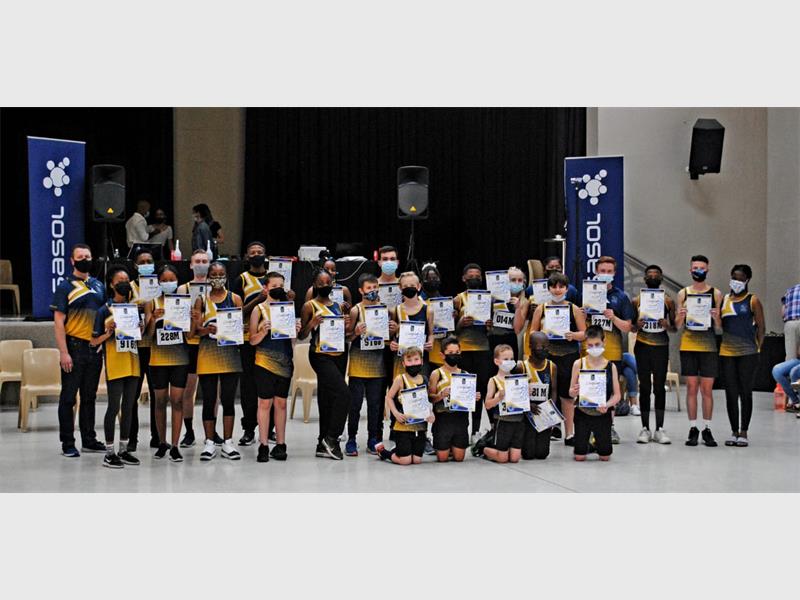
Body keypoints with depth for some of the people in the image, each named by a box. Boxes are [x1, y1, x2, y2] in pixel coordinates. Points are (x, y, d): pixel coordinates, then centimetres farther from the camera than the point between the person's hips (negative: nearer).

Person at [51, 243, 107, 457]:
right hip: (74, 347, -5)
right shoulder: (65, 286, -3)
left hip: (95, 348, 5)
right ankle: (67, 443, 4)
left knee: (89, 397, 12)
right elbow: (58, 322, -8)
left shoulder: (99, 286, 12)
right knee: (68, 397, 0)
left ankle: (89, 440, 20)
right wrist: (63, 352, -15)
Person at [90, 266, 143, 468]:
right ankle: (109, 453, 1)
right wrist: (108, 333, -20)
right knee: (114, 407, -5)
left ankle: (124, 450, 17)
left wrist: (141, 330, 0)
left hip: (132, 363, 6)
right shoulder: (105, 310, -4)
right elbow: (94, 341, -3)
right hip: (114, 364, -6)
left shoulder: (134, 308, 12)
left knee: (129, 407, 9)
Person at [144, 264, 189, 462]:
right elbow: (148, 334, -2)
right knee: (160, 400, 8)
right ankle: (162, 442, 21)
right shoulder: (152, 303, 2)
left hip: (179, 357, 0)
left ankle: (175, 446, 2)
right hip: (158, 358, 0)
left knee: (177, 400, -2)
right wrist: (154, 318, -18)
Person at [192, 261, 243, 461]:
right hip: (208, 354, 0)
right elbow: (195, 330, 0)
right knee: (209, 400, 3)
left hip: (230, 354, 0)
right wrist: (206, 330, -21)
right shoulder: (201, 300, 6)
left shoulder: (235, 298, 7)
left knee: (228, 399, 4)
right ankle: (209, 443, 10)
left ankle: (228, 443, 12)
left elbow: (243, 326, 4)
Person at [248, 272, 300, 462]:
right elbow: (252, 341, -1)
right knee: (265, 403, -1)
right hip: (265, 362, -3)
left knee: (281, 403, 7)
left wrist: (295, 331, -5)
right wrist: (264, 331, -20)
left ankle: (280, 444, 12)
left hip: (285, 362, 3)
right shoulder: (259, 309, 0)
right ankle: (263, 445, 4)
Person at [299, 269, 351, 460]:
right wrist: (312, 323, -18)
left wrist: (346, 326, 0)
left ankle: (323, 445, 15)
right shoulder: (310, 306, -1)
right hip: (321, 356, -6)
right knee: (343, 393, -19)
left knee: (328, 398, 9)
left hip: (339, 356, 6)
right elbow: (302, 336, 0)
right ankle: (331, 437, -9)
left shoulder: (338, 306, 15)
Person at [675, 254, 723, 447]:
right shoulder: (683, 293, 8)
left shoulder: (715, 294, 5)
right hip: (688, 345, 1)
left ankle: (707, 429, 7)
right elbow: (678, 326, 8)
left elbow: (719, 327, 4)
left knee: (707, 389, 1)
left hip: (708, 346, -1)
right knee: (691, 388, 2)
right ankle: (693, 429, 6)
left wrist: (715, 317, -17)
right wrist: (681, 316, -13)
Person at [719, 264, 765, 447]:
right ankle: (734, 431, 14)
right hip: (727, 352, 4)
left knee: (745, 392, 1)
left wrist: (757, 349, -5)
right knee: (730, 392, 5)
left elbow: (760, 327, 1)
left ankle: (744, 432, 7)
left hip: (747, 353, -3)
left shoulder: (753, 300, 1)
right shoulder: (723, 300, 11)